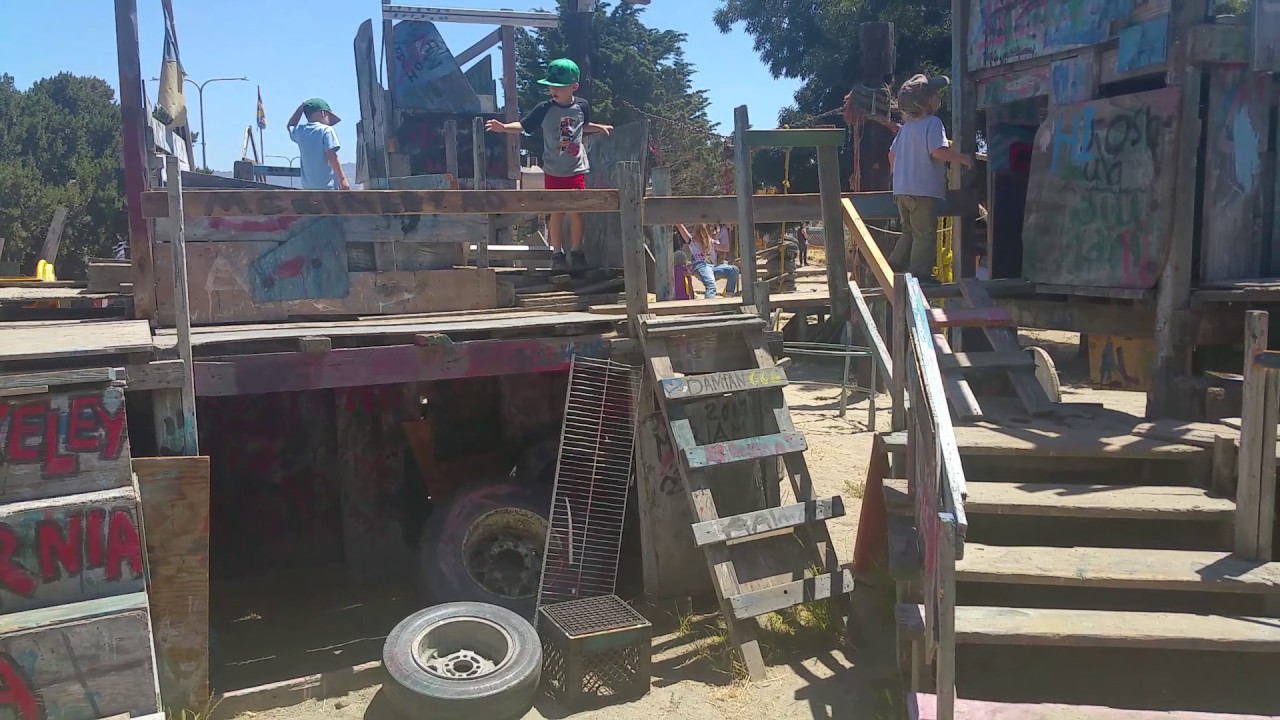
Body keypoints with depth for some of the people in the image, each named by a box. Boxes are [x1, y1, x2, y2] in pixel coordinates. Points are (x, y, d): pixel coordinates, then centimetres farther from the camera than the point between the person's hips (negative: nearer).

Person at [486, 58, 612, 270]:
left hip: (577, 170, 2)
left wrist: (600, 127, 14)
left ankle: (577, 251, 19)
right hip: (554, 171, -2)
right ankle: (557, 254, 13)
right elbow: (523, 125, -11)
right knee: (556, 212, 2)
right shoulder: (544, 109, -8)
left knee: (576, 211, 5)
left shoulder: (582, 106, 0)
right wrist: (504, 127, -26)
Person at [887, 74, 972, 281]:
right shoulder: (933, 123, -10)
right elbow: (938, 151, -22)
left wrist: (897, 175, 29)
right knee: (925, 235, -2)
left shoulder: (906, 126, 14)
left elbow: (892, 153, 18)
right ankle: (919, 275, -3)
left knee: (909, 232, 19)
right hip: (924, 190, -8)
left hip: (901, 190, 8)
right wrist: (962, 158, -11)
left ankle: (893, 268, 16)